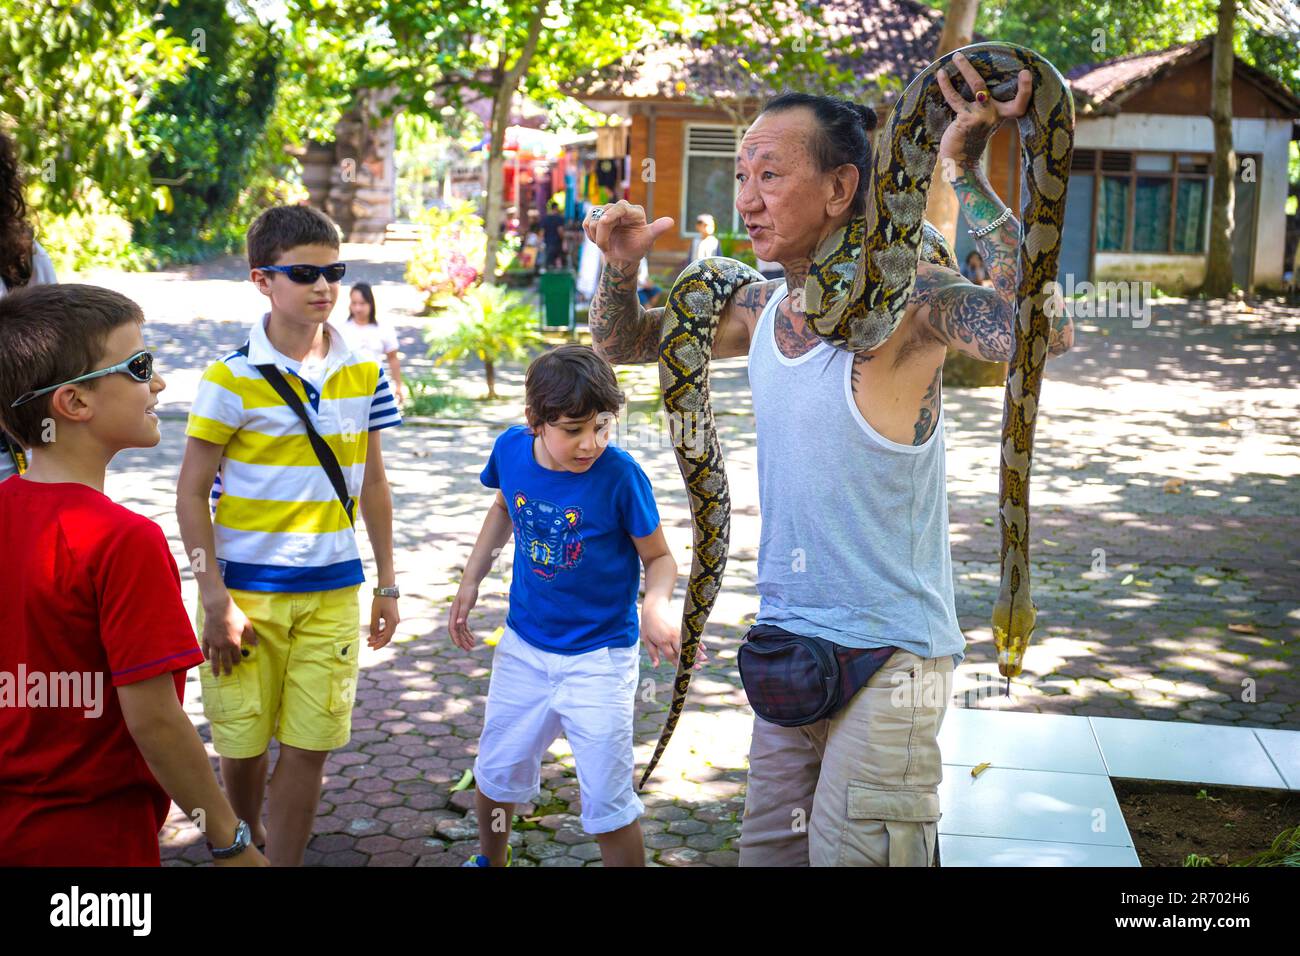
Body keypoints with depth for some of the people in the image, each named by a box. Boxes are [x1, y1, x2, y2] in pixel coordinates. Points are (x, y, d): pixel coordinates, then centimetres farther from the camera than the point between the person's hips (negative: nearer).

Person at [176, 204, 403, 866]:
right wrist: (216, 601, -11)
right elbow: (191, 493, -7)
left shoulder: (363, 374, 3)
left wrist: (387, 583, 12)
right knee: (242, 742, 10)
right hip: (247, 588, -2)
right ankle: (244, 840, 38)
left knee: (308, 747, 3)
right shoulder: (232, 378, -10)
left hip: (333, 591, 3)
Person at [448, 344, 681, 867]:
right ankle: (490, 859, 49)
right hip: (524, 646, 5)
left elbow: (658, 556, -11)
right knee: (496, 771, 21)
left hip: (599, 657, -4)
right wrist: (470, 579, 8)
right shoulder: (511, 449, -11)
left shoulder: (620, 475, -23)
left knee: (607, 804, -2)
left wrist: (655, 605, -32)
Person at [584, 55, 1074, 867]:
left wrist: (965, 173, -34)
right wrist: (622, 269, -5)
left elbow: (1041, 328, -38)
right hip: (787, 642, 7)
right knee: (768, 848, 17)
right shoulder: (760, 307, 3)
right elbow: (621, 343, 15)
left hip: (887, 656, -7)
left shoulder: (907, 298, -19)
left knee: (849, 854, -1)